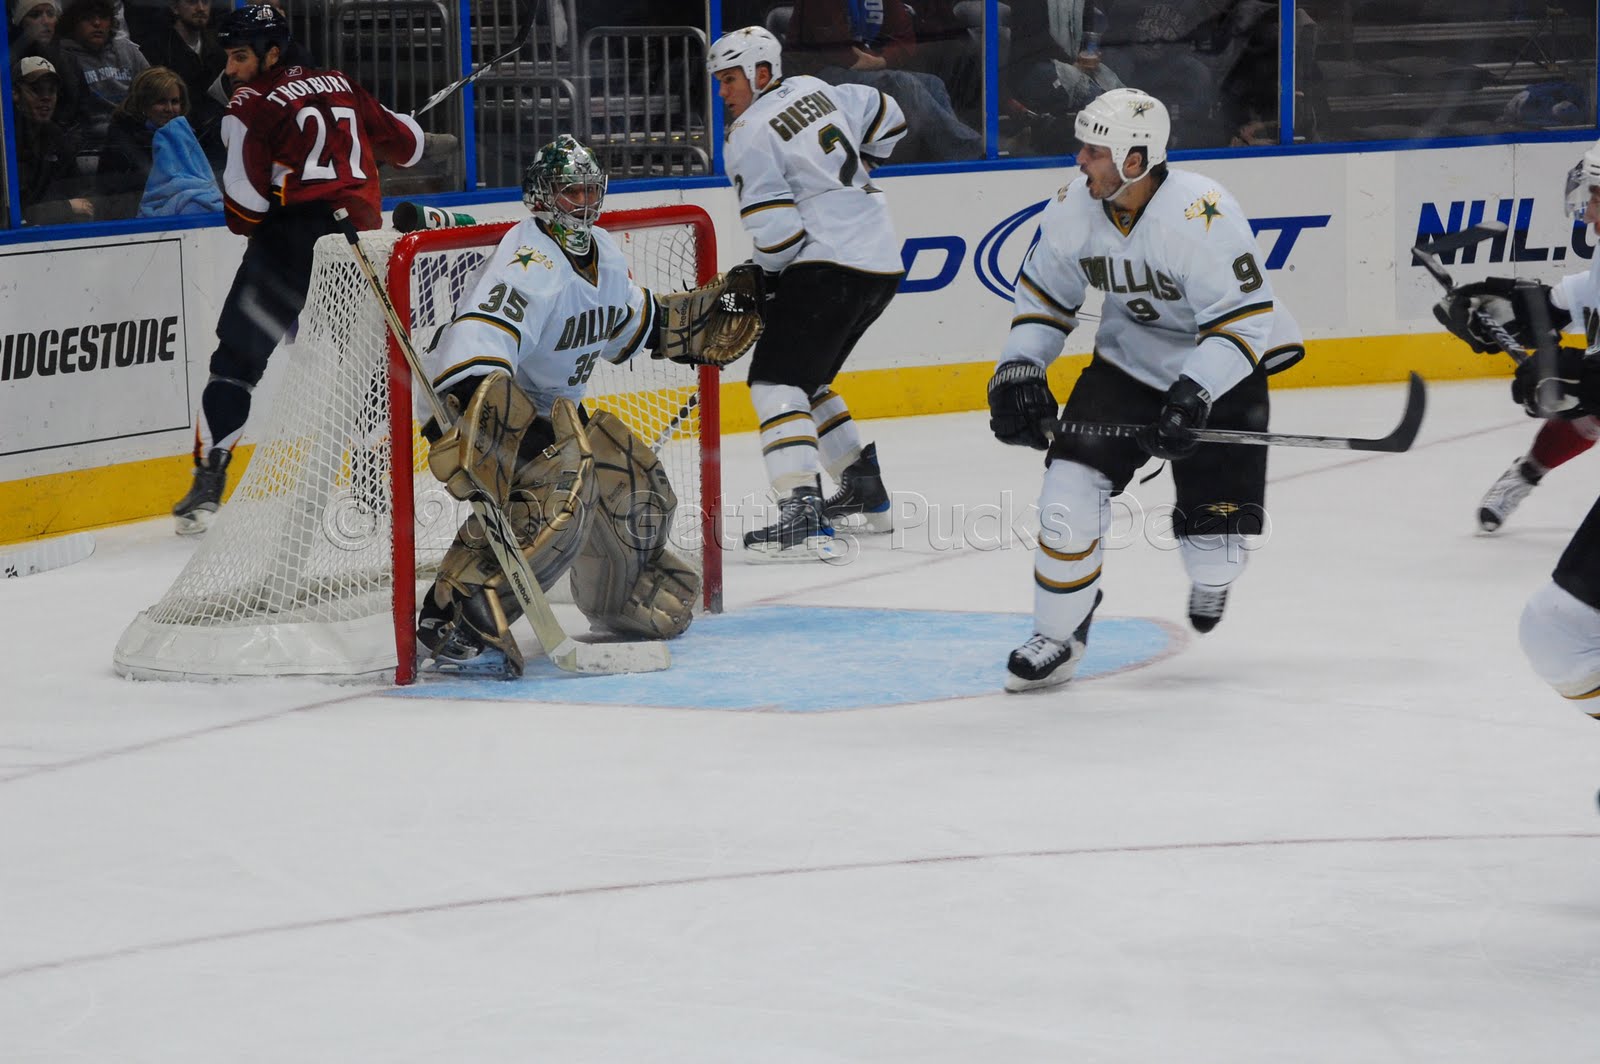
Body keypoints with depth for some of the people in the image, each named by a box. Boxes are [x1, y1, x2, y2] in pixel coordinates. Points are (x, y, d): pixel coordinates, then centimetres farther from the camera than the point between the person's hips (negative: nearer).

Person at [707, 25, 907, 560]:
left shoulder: (750, 135, -10)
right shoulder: (812, 90, 14)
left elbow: (775, 227, -15)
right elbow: (884, 115, 27)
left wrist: (767, 276, 4)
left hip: (830, 264, -10)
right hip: (881, 259, 10)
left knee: (776, 379, -13)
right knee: (805, 377, 23)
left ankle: (802, 517, -27)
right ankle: (865, 494, 29)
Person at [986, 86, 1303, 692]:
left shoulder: (1203, 216, -30)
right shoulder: (1074, 207, -12)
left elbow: (1243, 320, -28)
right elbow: (1044, 294, 5)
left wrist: (1193, 398, -37)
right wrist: (1018, 370, -6)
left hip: (1222, 372, -4)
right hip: (1127, 364, 4)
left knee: (1218, 542, -6)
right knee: (1071, 485, -15)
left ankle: (1210, 572, 34)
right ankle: (1057, 637, 2)